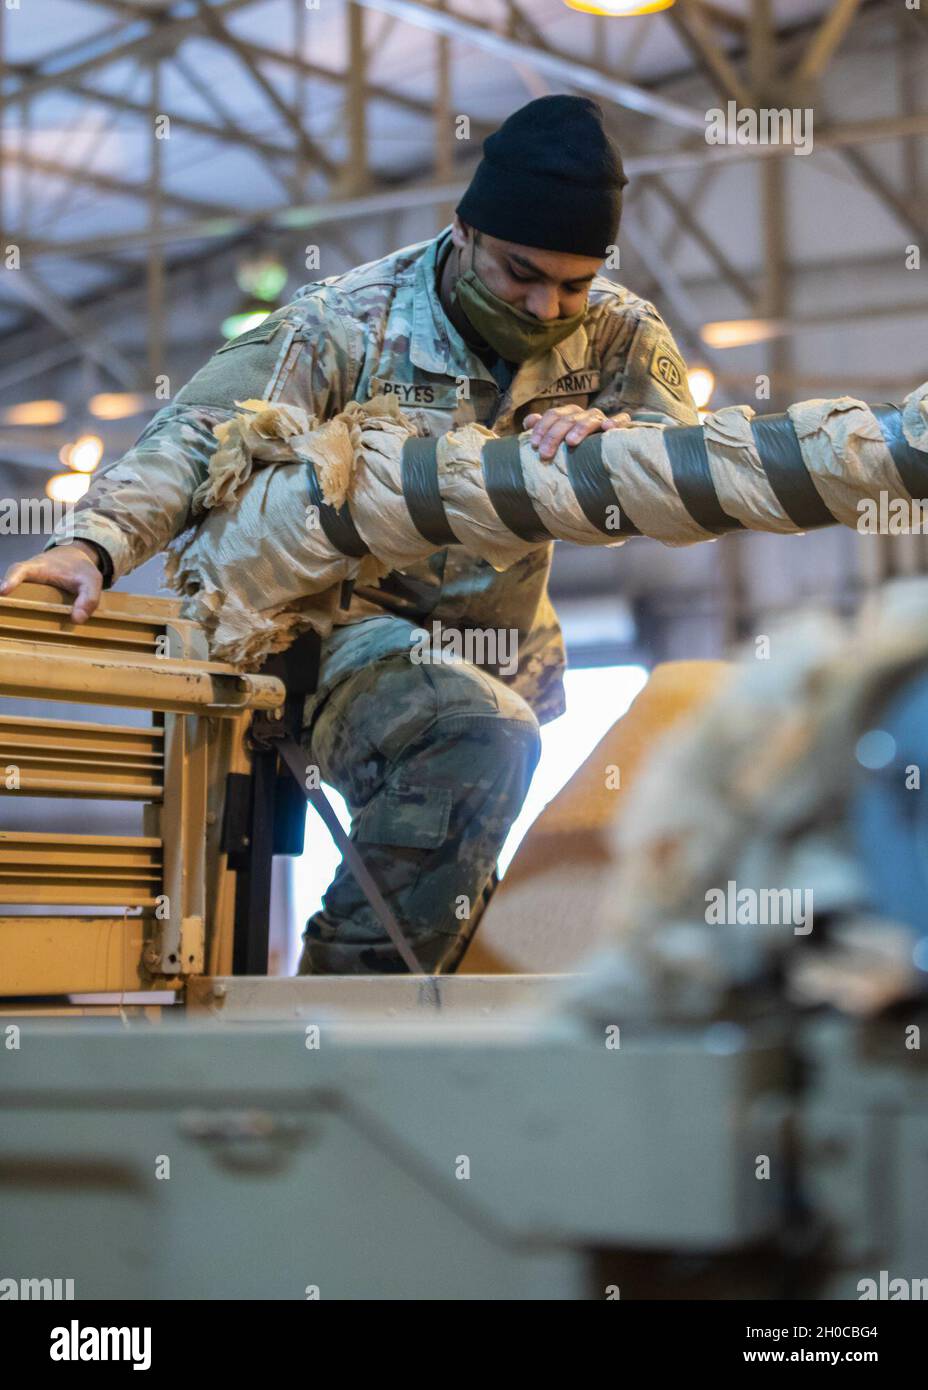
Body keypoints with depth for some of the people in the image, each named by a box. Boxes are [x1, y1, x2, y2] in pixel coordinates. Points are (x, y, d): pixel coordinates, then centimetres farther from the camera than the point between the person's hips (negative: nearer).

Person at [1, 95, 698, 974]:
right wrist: (95, 542, -44)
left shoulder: (616, 333, -5)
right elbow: (200, 435, -26)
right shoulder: (348, 324, -17)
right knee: (474, 736, -35)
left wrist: (609, 437, -41)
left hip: (504, 655, 6)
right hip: (347, 620, -6)